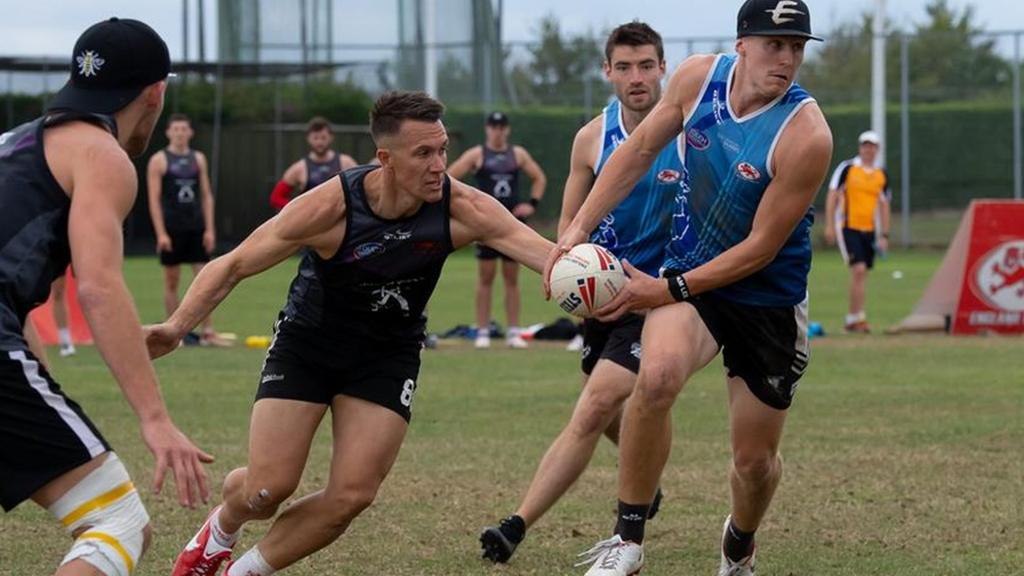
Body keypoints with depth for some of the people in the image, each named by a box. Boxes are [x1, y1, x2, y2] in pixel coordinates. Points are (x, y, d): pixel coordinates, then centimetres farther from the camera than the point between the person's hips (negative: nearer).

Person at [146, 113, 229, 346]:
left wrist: (209, 229, 3)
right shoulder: (159, 160, -2)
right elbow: (154, 200, -6)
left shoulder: (198, 159, 11)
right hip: (171, 230, -3)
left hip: (196, 229, 3)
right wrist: (161, 233, -13)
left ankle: (207, 332, -2)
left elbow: (206, 195, 11)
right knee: (171, 281, 3)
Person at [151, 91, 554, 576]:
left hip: (388, 356, 2)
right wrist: (178, 325, -30)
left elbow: (542, 251, -29)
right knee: (267, 489, -9)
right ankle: (221, 528, 30)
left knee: (351, 496, -9)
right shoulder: (330, 207, -27)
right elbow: (234, 266, -18)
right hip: (305, 345, -2)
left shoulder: (462, 209, -22)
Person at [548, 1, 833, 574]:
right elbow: (639, 151, 5)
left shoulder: (806, 135, -25)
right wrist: (578, 229, -2)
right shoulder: (699, 77, -11)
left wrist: (667, 290, -21)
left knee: (755, 459, 7)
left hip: (768, 299, -2)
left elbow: (761, 248, -21)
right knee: (657, 375, -31)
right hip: (688, 274, 2)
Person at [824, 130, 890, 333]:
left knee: (861, 274, 5)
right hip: (848, 227, -5)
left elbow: (884, 205, 15)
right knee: (858, 269, -16)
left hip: (869, 230, 5)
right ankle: (856, 317, -13)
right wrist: (829, 226, -8)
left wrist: (884, 235, 10)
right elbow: (832, 196, -2)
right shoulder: (847, 168, -4)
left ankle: (853, 319, 14)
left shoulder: (881, 175, 10)